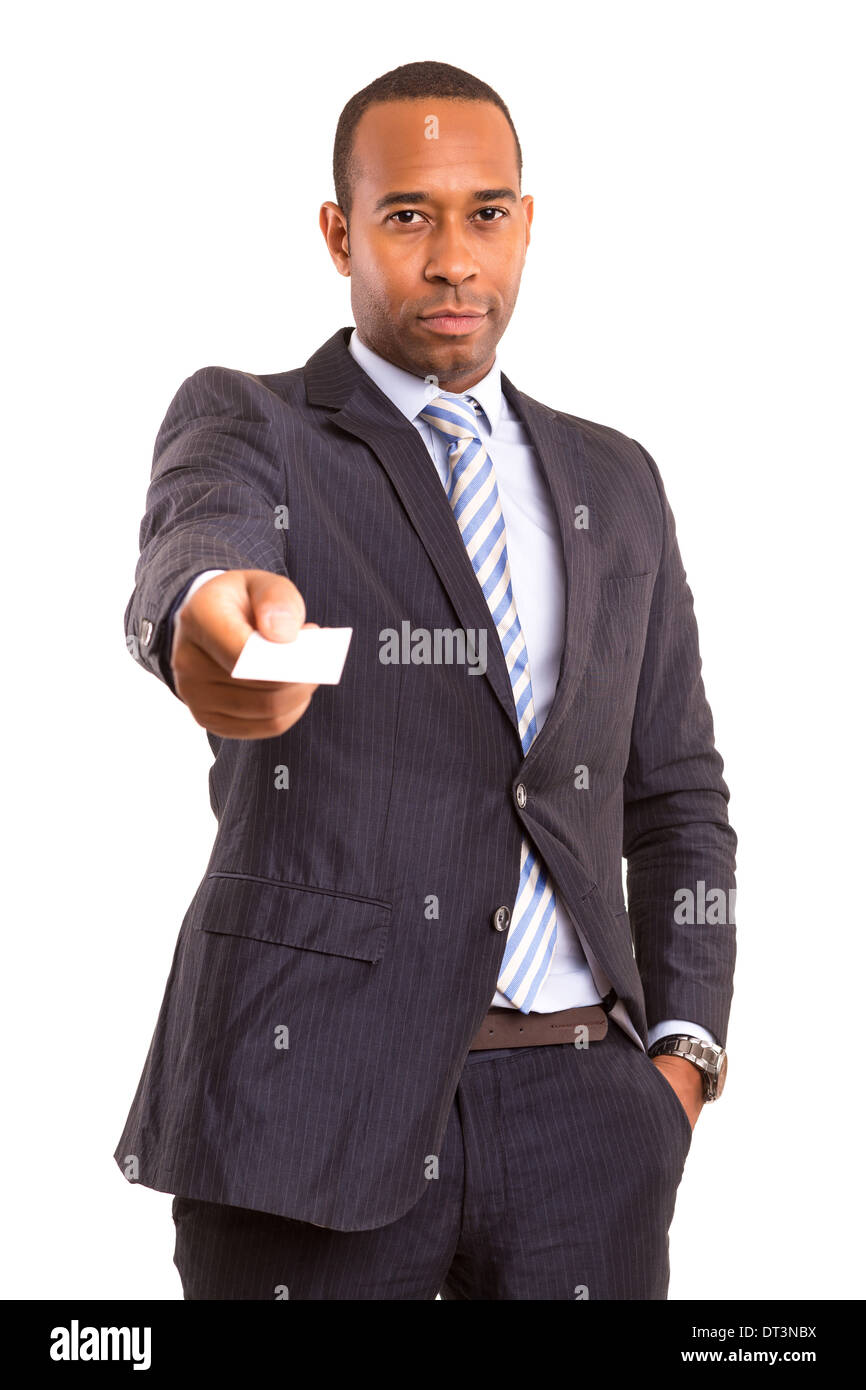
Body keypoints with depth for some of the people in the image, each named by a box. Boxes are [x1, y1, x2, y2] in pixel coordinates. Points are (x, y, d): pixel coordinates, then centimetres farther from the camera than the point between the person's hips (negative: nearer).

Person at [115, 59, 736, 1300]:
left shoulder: (615, 484, 14)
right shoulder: (248, 426, 2)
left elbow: (676, 793, 17)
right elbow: (194, 542, -22)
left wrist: (683, 1048, 3)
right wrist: (209, 618, -46)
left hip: (582, 1107, 4)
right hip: (315, 1102, -3)